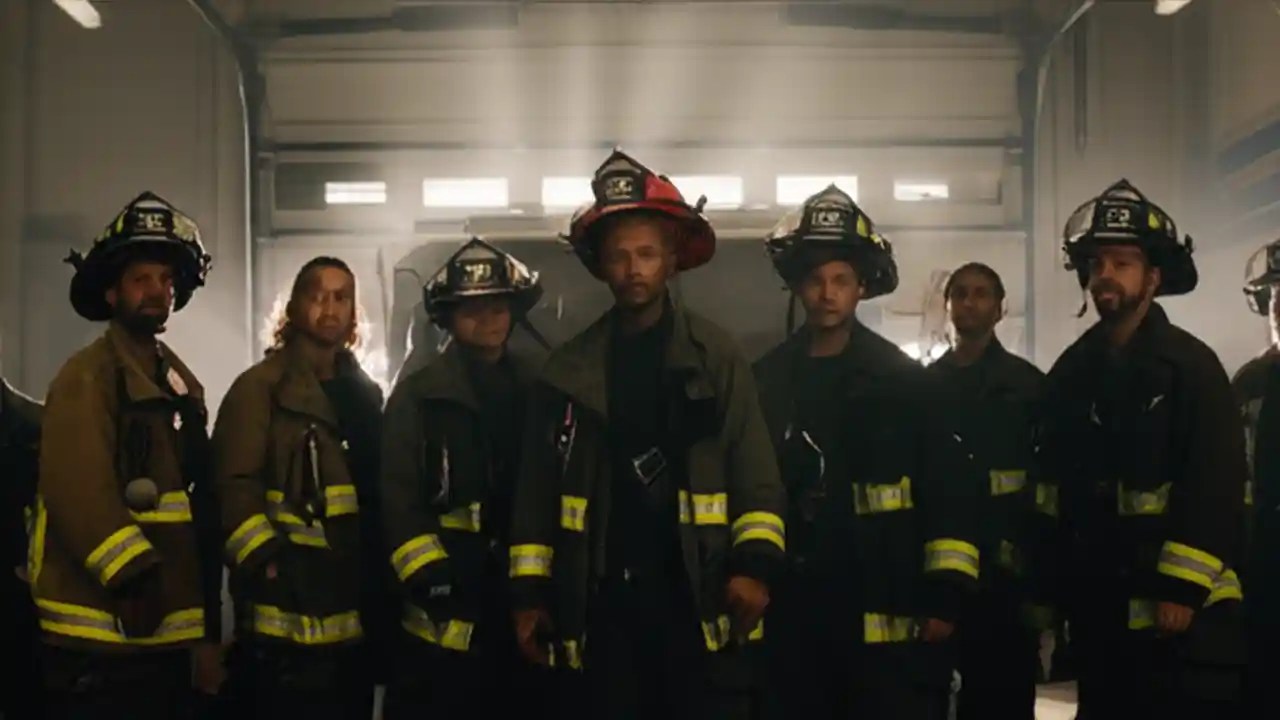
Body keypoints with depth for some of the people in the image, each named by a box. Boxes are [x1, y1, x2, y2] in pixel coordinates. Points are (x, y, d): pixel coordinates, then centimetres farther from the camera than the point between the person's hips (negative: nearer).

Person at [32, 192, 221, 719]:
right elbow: (77, 493, -21)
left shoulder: (183, 383, 16)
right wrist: (135, 576, -27)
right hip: (98, 638, -8)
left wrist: (207, 622, 19)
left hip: (167, 635, 8)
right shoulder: (86, 376, -9)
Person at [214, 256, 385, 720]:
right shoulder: (261, 387, -3)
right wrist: (268, 563, -23)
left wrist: (382, 599, 16)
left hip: (355, 618, 7)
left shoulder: (366, 394, 18)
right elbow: (236, 487, -12)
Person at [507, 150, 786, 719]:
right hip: (601, 604, 2)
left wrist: (755, 564, -13)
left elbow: (756, 477, 0)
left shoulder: (716, 358, 4)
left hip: (699, 600, -2)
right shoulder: (568, 370, 9)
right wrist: (530, 591, 5)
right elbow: (537, 492, 10)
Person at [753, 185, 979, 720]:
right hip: (792, 616, 3)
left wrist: (944, 593, -8)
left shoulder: (903, 381, 2)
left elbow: (947, 494, -2)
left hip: (886, 617, -2)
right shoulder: (766, 381, 7)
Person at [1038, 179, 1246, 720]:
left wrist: (1183, 587, -18)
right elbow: (1054, 488, 14)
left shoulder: (1190, 364, -7)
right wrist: (1047, 589, 11)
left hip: (1178, 604, -6)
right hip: (1098, 603, 6)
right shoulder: (1071, 373, 10)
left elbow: (1216, 487, -13)